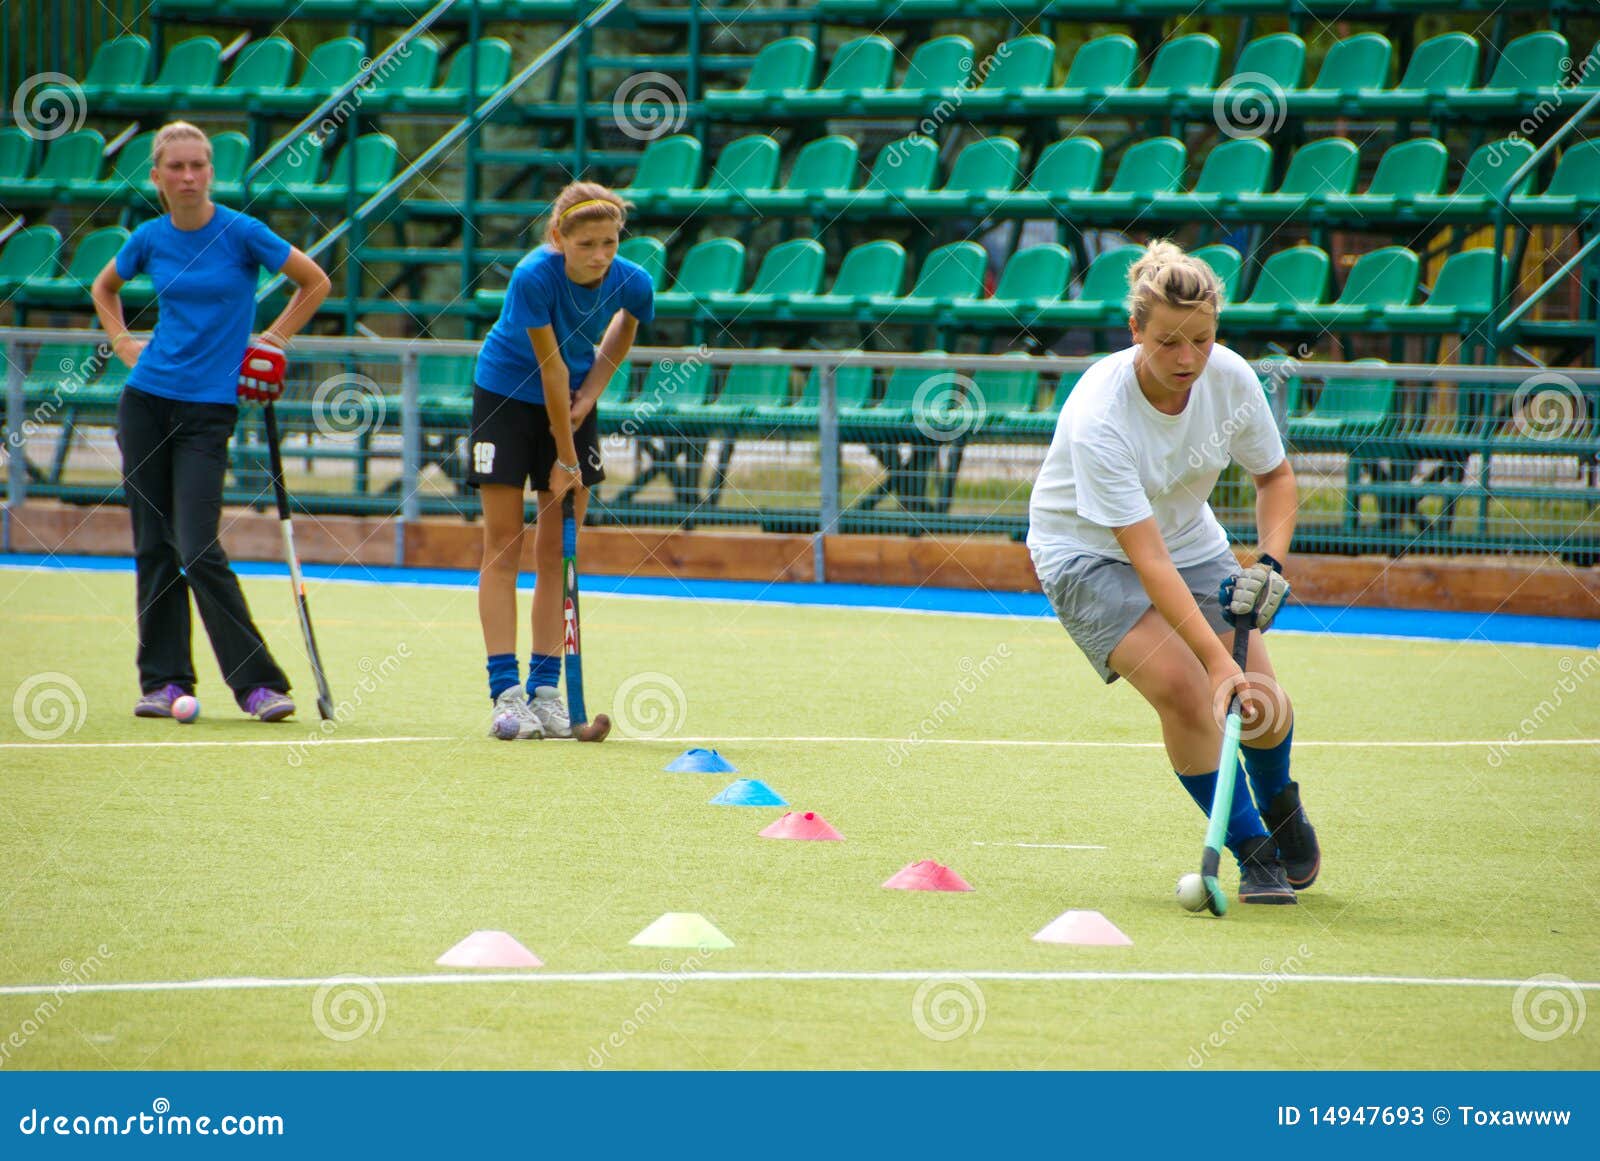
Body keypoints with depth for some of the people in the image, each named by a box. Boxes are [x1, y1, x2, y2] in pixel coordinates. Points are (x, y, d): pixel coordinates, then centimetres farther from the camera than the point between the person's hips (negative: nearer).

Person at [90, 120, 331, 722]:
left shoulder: (241, 233, -7)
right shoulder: (150, 239, 5)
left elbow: (316, 282, 4)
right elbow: (103, 288, 25)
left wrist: (273, 340, 1)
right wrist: (123, 343, 11)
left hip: (209, 407, -4)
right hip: (147, 399, 4)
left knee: (198, 551, -13)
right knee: (153, 548, 4)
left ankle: (257, 683, -9)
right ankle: (163, 679, 11)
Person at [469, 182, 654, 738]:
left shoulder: (633, 283, -19)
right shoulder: (533, 277, -31)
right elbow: (551, 369, -24)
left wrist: (591, 393, -3)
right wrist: (566, 459, -18)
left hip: (573, 402, 3)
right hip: (506, 394, -3)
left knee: (556, 553, 1)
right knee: (503, 548, -7)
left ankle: (545, 689, 3)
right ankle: (506, 692, -8)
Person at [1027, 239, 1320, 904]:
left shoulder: (1230, 377, -18)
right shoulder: (1098, 417, -34)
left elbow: (1275, 476, 3)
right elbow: (1149, 561, -37)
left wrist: (1271, 560, -15)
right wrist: (1218, 661, -43)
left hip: (1191, 540, 5)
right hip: (1089, 551, -5)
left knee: (1264, 709, -4)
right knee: (1184, 690, -26)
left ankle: (1279, 805, 31)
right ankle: (1250, 849, -6)